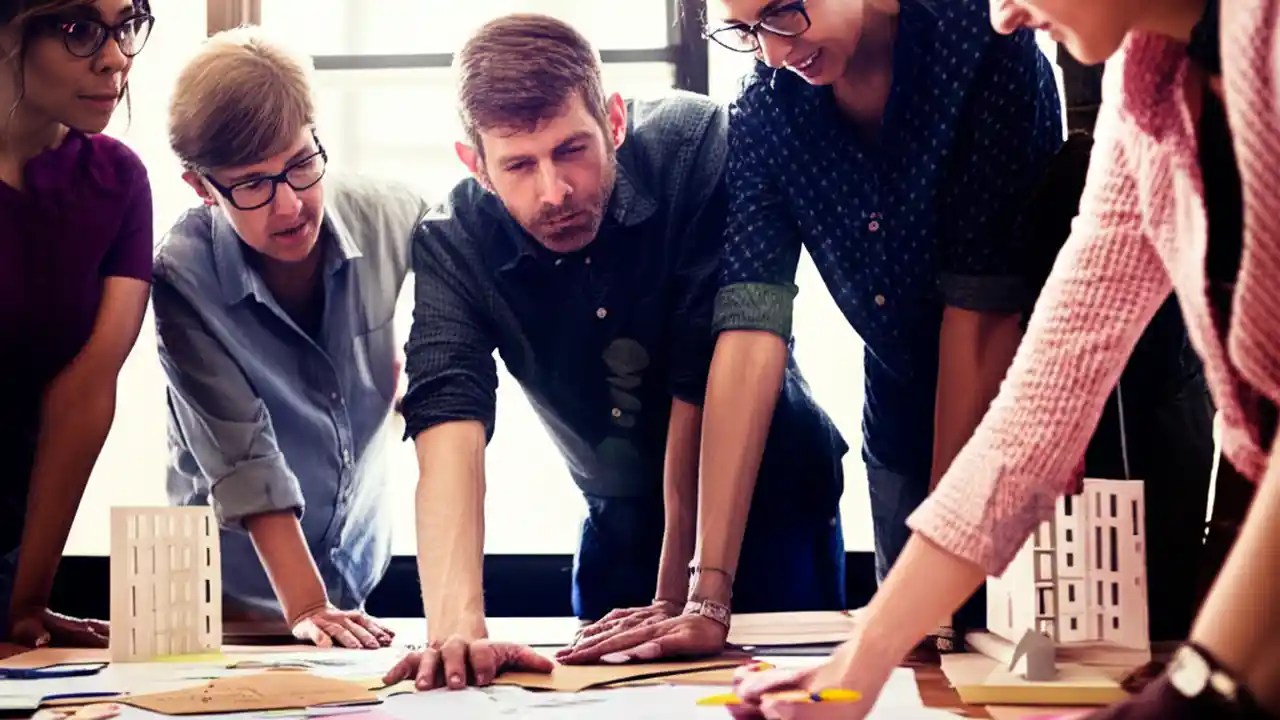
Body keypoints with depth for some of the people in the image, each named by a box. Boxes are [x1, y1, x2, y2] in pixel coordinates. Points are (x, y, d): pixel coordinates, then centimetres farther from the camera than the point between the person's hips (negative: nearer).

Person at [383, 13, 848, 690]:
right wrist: (455, 621, -51)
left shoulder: (695, 145, -29)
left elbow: (706, 380, -29)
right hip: (622, 516, 2)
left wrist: (679, 595, -28)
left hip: (772, 497, -2)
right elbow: (449, 426, -34)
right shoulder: (450, 246, -22)